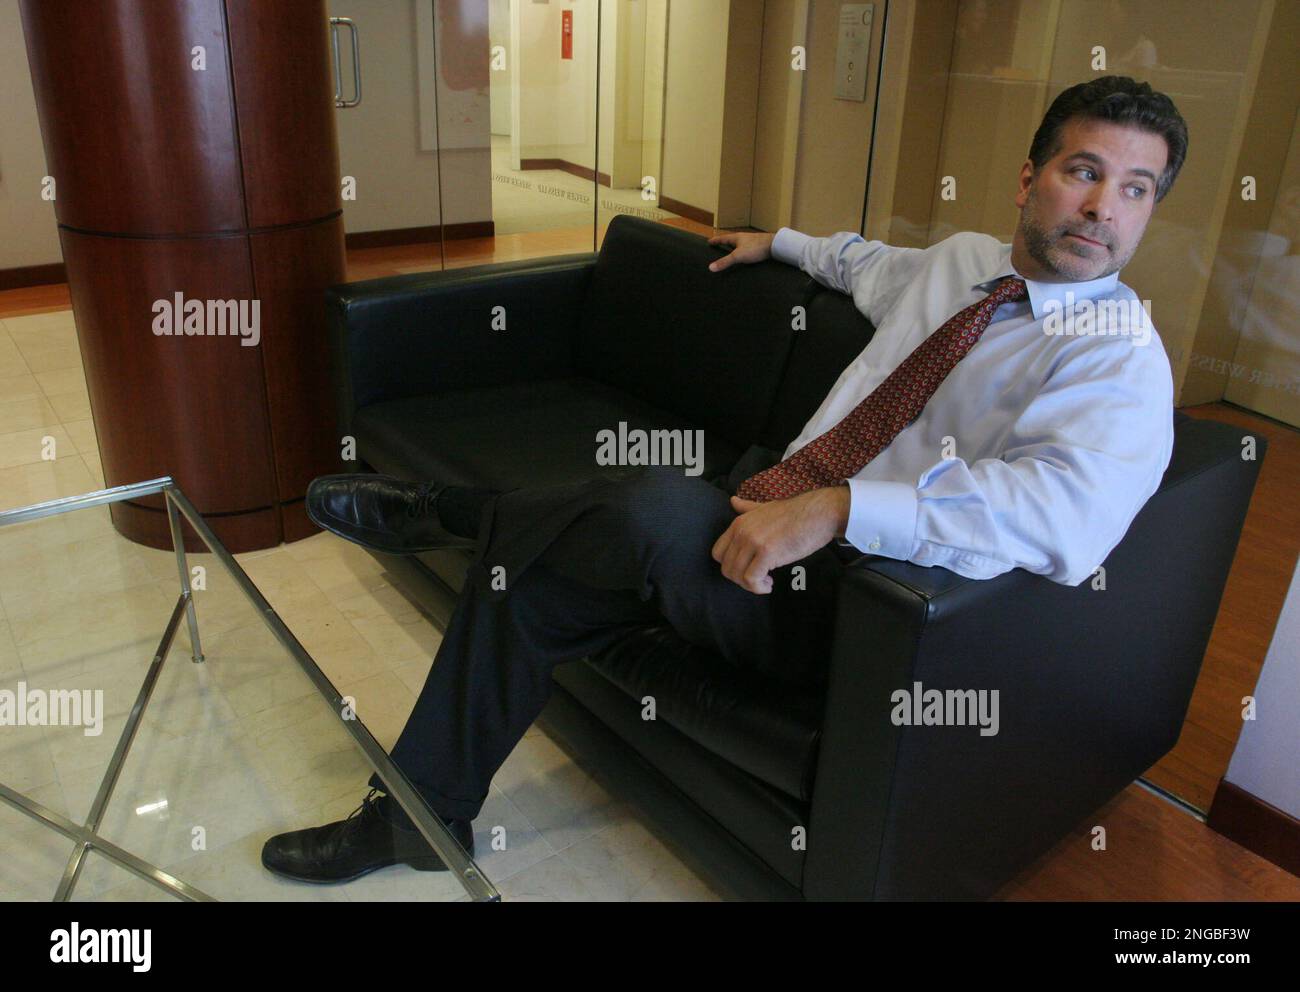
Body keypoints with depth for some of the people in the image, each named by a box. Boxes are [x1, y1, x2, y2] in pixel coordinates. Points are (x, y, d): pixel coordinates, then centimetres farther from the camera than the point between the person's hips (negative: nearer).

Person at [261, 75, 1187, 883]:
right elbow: (871, 262, 36)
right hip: (767, 510, 8)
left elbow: (1071, 513, -31)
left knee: (659, 508, -31)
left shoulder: (1120, 358, -11)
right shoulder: (964, 257, 12)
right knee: (529, 580, -1)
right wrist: (778, 240, 47)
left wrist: (836, 507, -38)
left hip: (838, 594, -8)